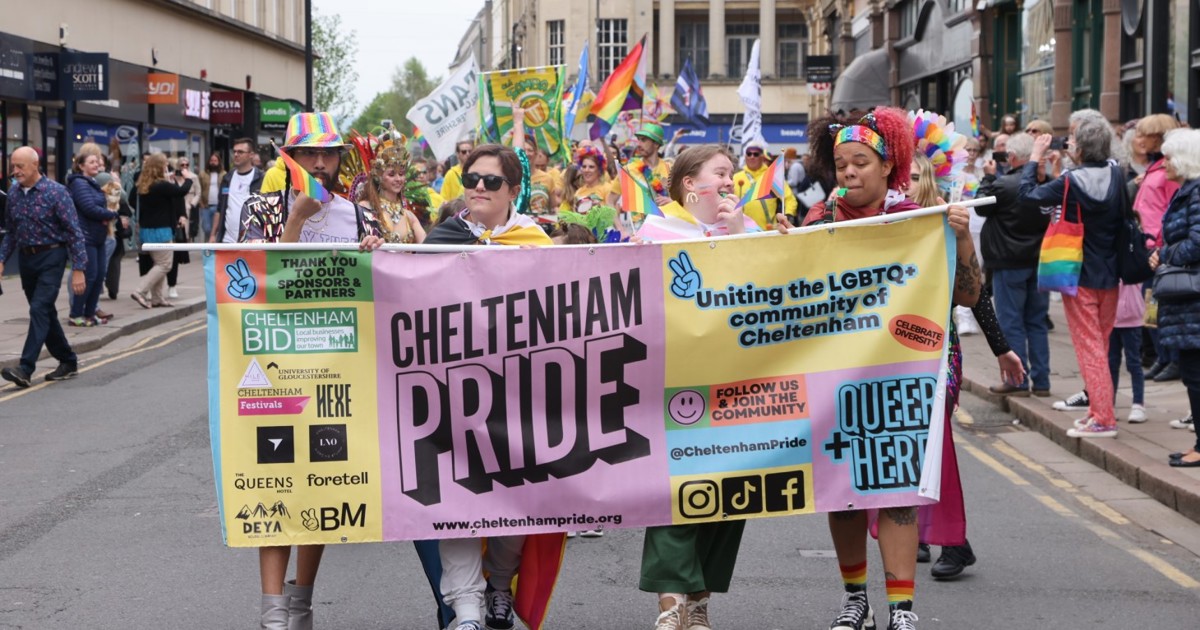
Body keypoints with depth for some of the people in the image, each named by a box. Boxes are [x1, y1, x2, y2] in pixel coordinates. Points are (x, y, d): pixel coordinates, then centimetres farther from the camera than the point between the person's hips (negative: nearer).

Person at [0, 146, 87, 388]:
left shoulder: (56, 192, -13)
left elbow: (74, 232, -13)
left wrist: (78, 269, -18)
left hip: (51, 257, -6)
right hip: (27, 258, 7)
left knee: (40, 310, -15)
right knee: (45, 313, 12)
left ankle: (25, 369, -18)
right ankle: (68, 361, 26)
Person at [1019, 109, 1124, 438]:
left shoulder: (1071, 183, -18)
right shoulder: (1116, 175, -3)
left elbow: (1027, 194, -9)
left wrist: (1035, 157, 3)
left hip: (1080, 276, -5)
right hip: (1110, 275, 6)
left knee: (1089, 347, -2)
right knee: (1101, 344, 17)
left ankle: (1102, 419, -4)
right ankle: (1099, 408, 23)